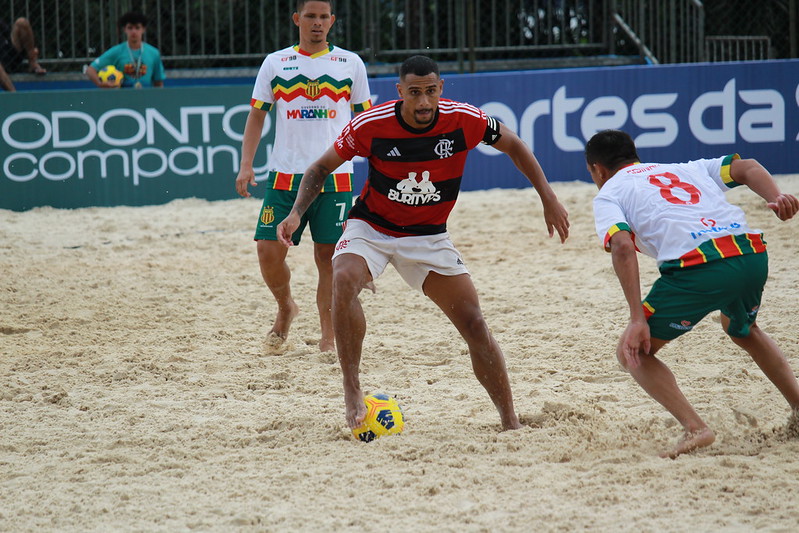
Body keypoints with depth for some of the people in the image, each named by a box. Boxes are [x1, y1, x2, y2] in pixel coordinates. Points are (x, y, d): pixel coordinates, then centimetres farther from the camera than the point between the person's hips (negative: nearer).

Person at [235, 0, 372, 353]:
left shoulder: (350, 63, 8)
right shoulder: (275, 63, 9)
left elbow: (365, 118, 14)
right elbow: (256, 115, 11)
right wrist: (246, 165, 0)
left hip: (335, 177, -1)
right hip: (285, 175, 1)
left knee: (329, 257, -1)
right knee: (268, 251, -5)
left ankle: (329, 338, 5)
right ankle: (285, 308, 24)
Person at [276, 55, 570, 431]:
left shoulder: (463, 120, -17)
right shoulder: (371, 125, -19)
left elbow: (513, 145, 2)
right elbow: (322, 168, -5)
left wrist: (548, 199, -1)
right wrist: (296, 214, -20)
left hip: (428, 235, 1)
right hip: (371, 227, -1)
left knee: (473, 324, -6)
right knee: (344, 281, -33)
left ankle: (510, 422, 6)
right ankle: (351, 391, -24)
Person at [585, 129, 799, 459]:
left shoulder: (608, 194, 17)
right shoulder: (686, 169, 33)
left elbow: (622, 246, -3)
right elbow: (746, 168, 16)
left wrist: (638, 320, -10)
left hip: (697, 267, -6)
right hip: (752, 253, 6)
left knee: (632, 352, 12)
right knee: (742, 330, 37)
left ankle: (695, 429, -4)